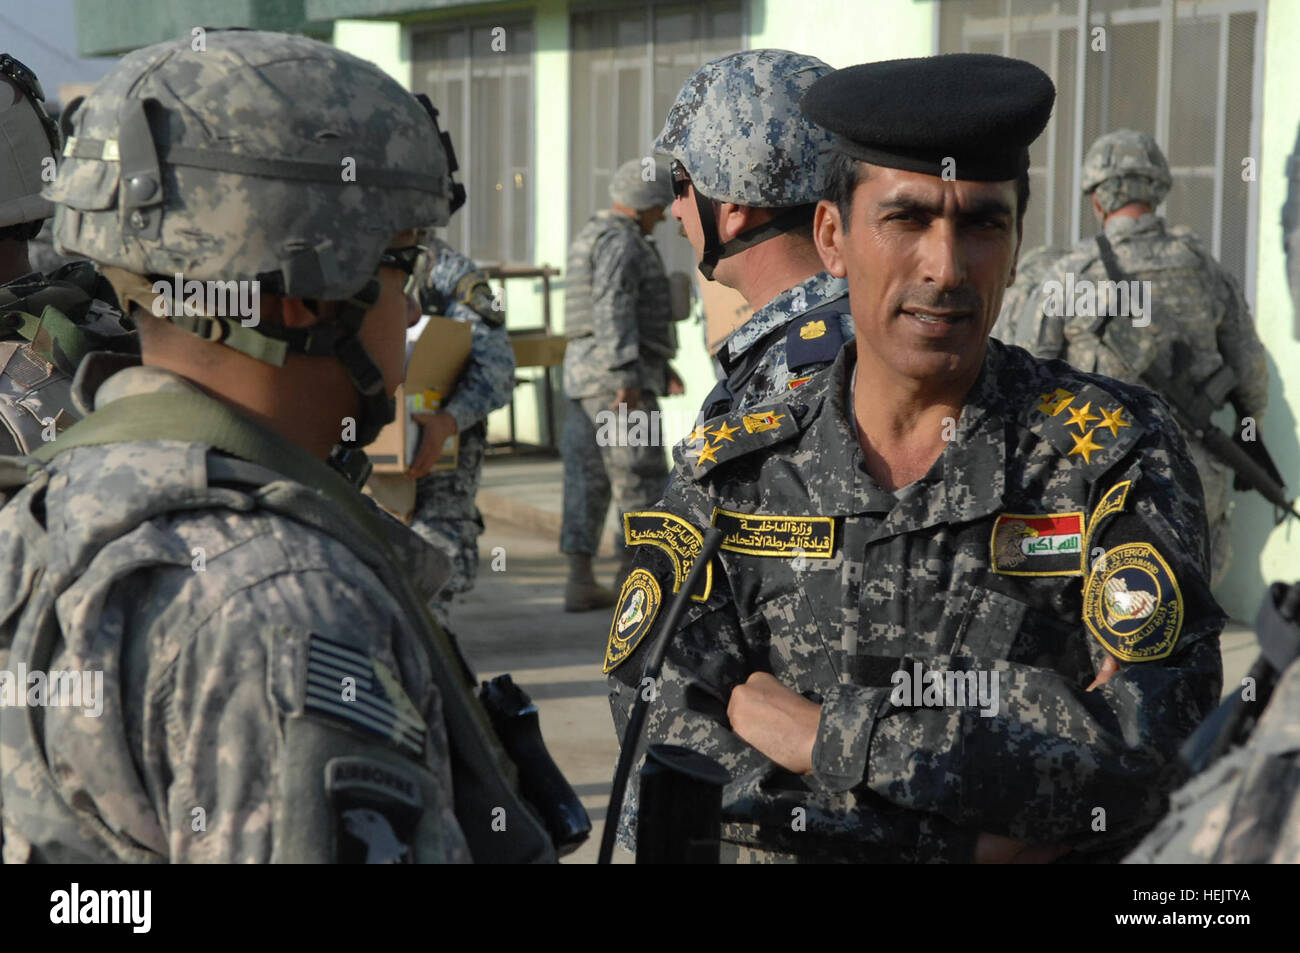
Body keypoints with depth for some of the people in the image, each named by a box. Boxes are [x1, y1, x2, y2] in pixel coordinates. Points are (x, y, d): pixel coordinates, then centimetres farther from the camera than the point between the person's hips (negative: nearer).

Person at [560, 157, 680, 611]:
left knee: (587, 479, 6)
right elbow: (613, 310, -23)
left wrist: (662, 365, 30)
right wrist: (627, 376, -27)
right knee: (641, 477, -3)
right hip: (617, 378, -10)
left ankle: (580, 582, 5)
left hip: (584, 373, 10)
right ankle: (632, 576, -1)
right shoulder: (620, 241, -11)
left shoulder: (592, 238, 21)